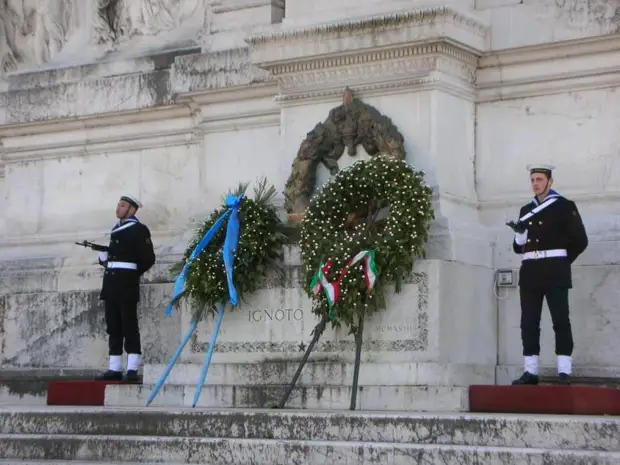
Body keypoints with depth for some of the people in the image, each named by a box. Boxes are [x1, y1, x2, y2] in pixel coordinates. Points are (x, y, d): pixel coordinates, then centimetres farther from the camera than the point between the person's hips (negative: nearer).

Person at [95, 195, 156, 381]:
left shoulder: (139, 230, -4)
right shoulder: (116, 229, 19)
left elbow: (148, 258, -9)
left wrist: (133, 273, -1)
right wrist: (103, 256, 1)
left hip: (127, 283, -8)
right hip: (111, 283, 8)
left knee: (129, 326, -8)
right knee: (113, 327, 7)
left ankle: (132, 369, -10)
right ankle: (114, 369, 10)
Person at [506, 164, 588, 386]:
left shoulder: (565, 206, 2)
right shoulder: (526, 210, 17)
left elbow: (580, 240, 1)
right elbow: (519, 247, 17)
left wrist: (562, 262, 4)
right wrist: (519, 234, -4)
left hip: (555, 272, -5)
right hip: (530, 272, 5)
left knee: (560, 320, -6)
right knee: (529, 322, 2)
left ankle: (564, 372, -7)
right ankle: (530, 372, 4)